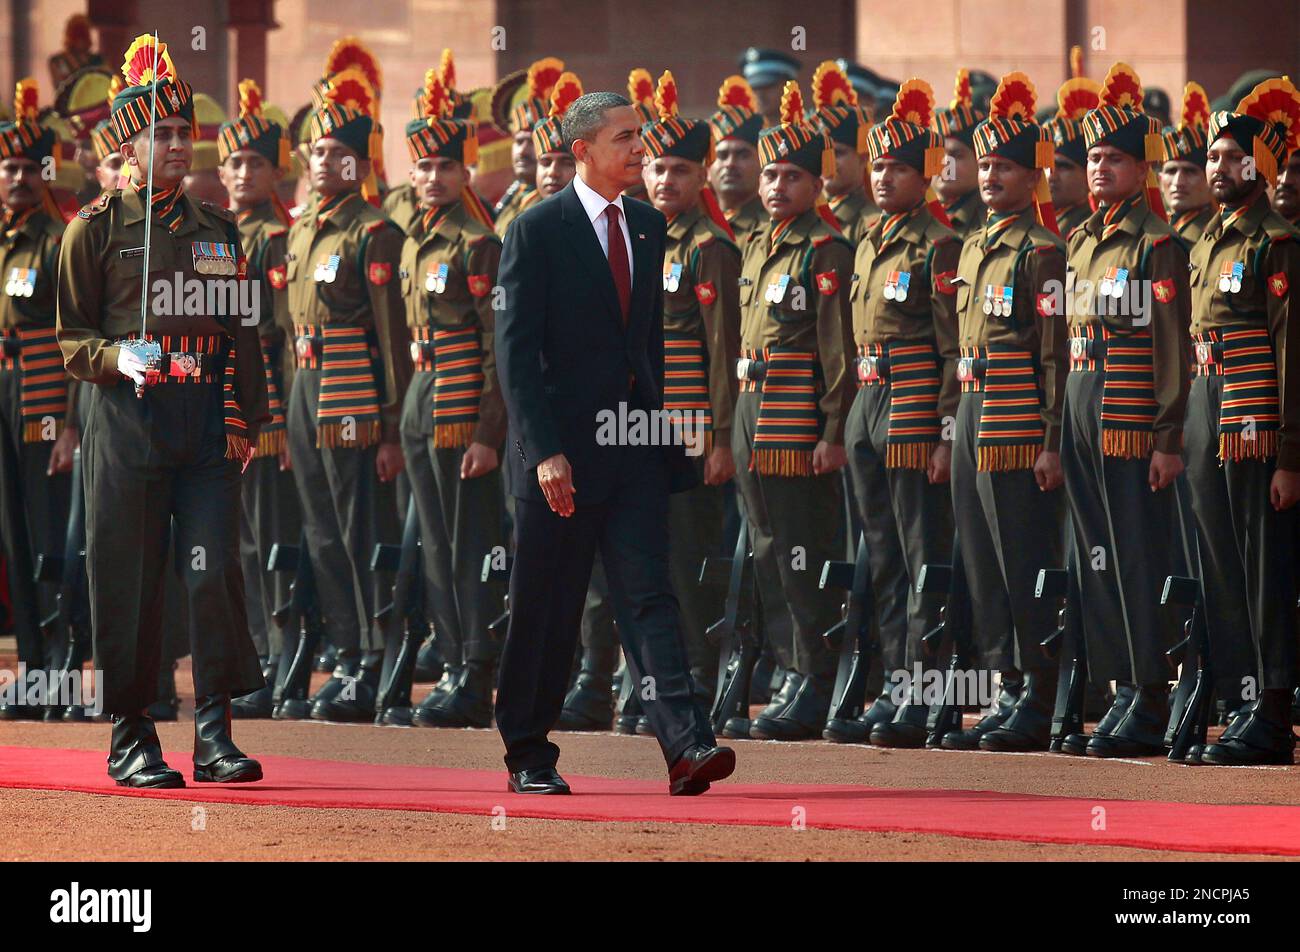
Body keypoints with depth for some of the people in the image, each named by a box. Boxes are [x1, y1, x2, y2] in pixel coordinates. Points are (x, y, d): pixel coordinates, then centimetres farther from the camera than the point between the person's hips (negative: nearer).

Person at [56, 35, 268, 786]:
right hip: (127, 422, -3)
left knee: (215, 574, -6)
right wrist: (118, 356, -16)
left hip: (209, 431, 3)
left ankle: (215, 734, -3)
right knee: (130, 582, 0)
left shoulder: (218, 230, 14)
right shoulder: (97, 228, 3)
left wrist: (244, 420, 5)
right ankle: (131, 739, 8)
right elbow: (72, 337, 4)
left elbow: (242, 334, 15)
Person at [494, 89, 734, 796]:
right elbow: (515, 352, -12)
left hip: (635, 446, 5)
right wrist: (544, 451, -19)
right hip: (563, 450, -5)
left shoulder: (647, 227, 12)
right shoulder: (538, 231, -8)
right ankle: (529, 757, 16)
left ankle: (686, 746, -17)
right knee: (545, 610, 4)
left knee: (649, 596, -6)